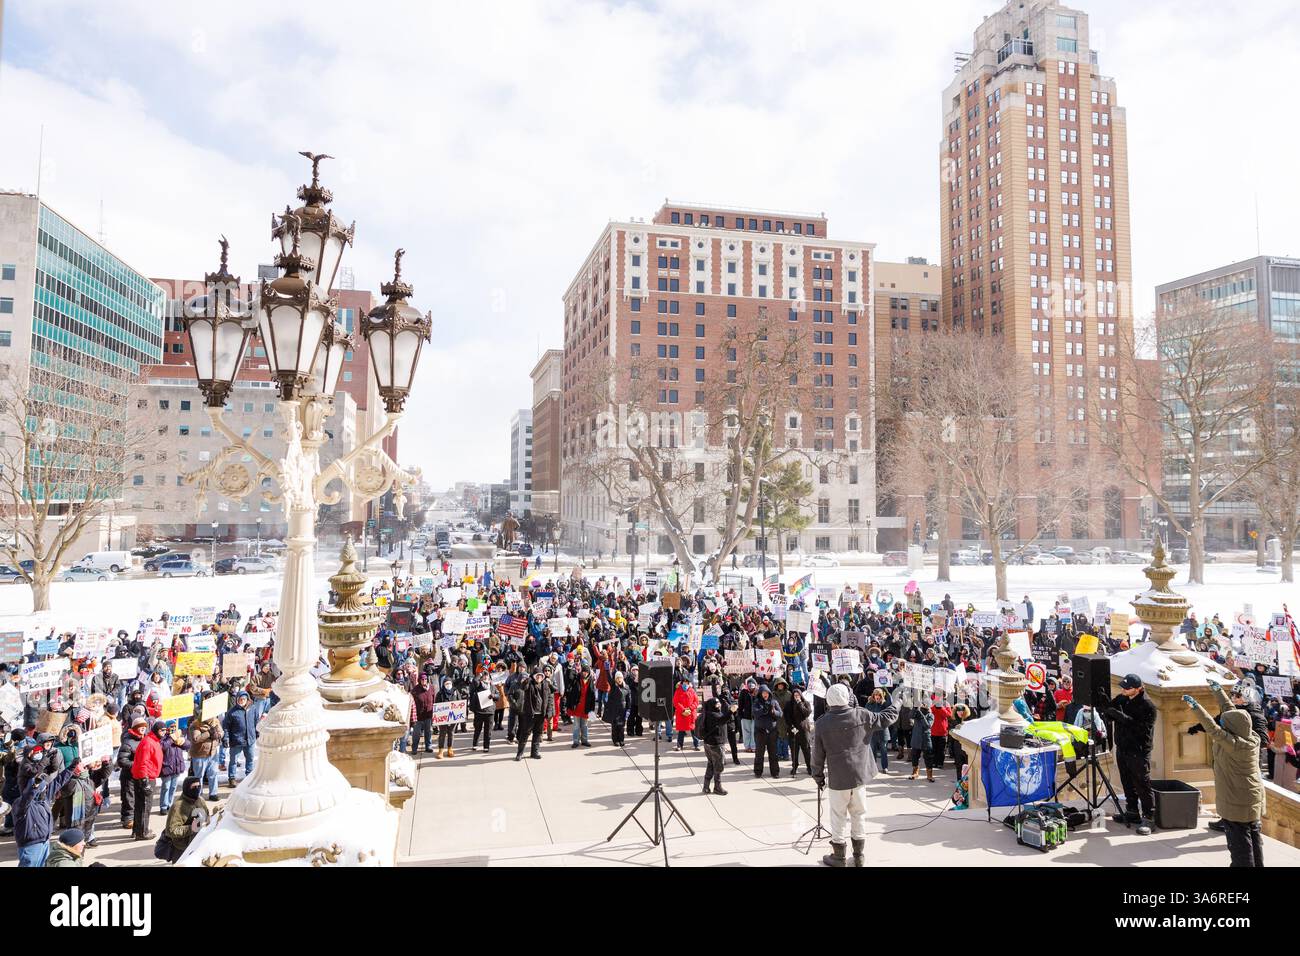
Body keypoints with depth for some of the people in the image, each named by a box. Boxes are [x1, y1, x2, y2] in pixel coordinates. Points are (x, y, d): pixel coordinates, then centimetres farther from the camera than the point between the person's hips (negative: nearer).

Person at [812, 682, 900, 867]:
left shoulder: (822, 723, -11)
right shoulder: (861, 715, -9)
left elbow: (818, 754, -5)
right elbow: (886, 718, 4)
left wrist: (818, 776, 9)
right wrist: (895, 703, 23)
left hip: (837, 779, -2)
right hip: (860, 775, 2)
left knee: (839, 817, 9)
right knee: (859, 815, 15)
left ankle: (839, 857, 20)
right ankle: (859, 856, 25)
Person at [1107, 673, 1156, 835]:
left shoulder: (1147, 705, -17)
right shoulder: (1121, 699, 6)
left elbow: (1141, 728, -25)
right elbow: (1110, 715, 12)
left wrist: (1121, 716, -29)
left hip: (1138, 752, -8)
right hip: (1122, 748, 8)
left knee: (1142, 785, -4)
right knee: (1128, 783, 17)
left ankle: (1147, 817, 2)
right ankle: (1132, 812, 29)